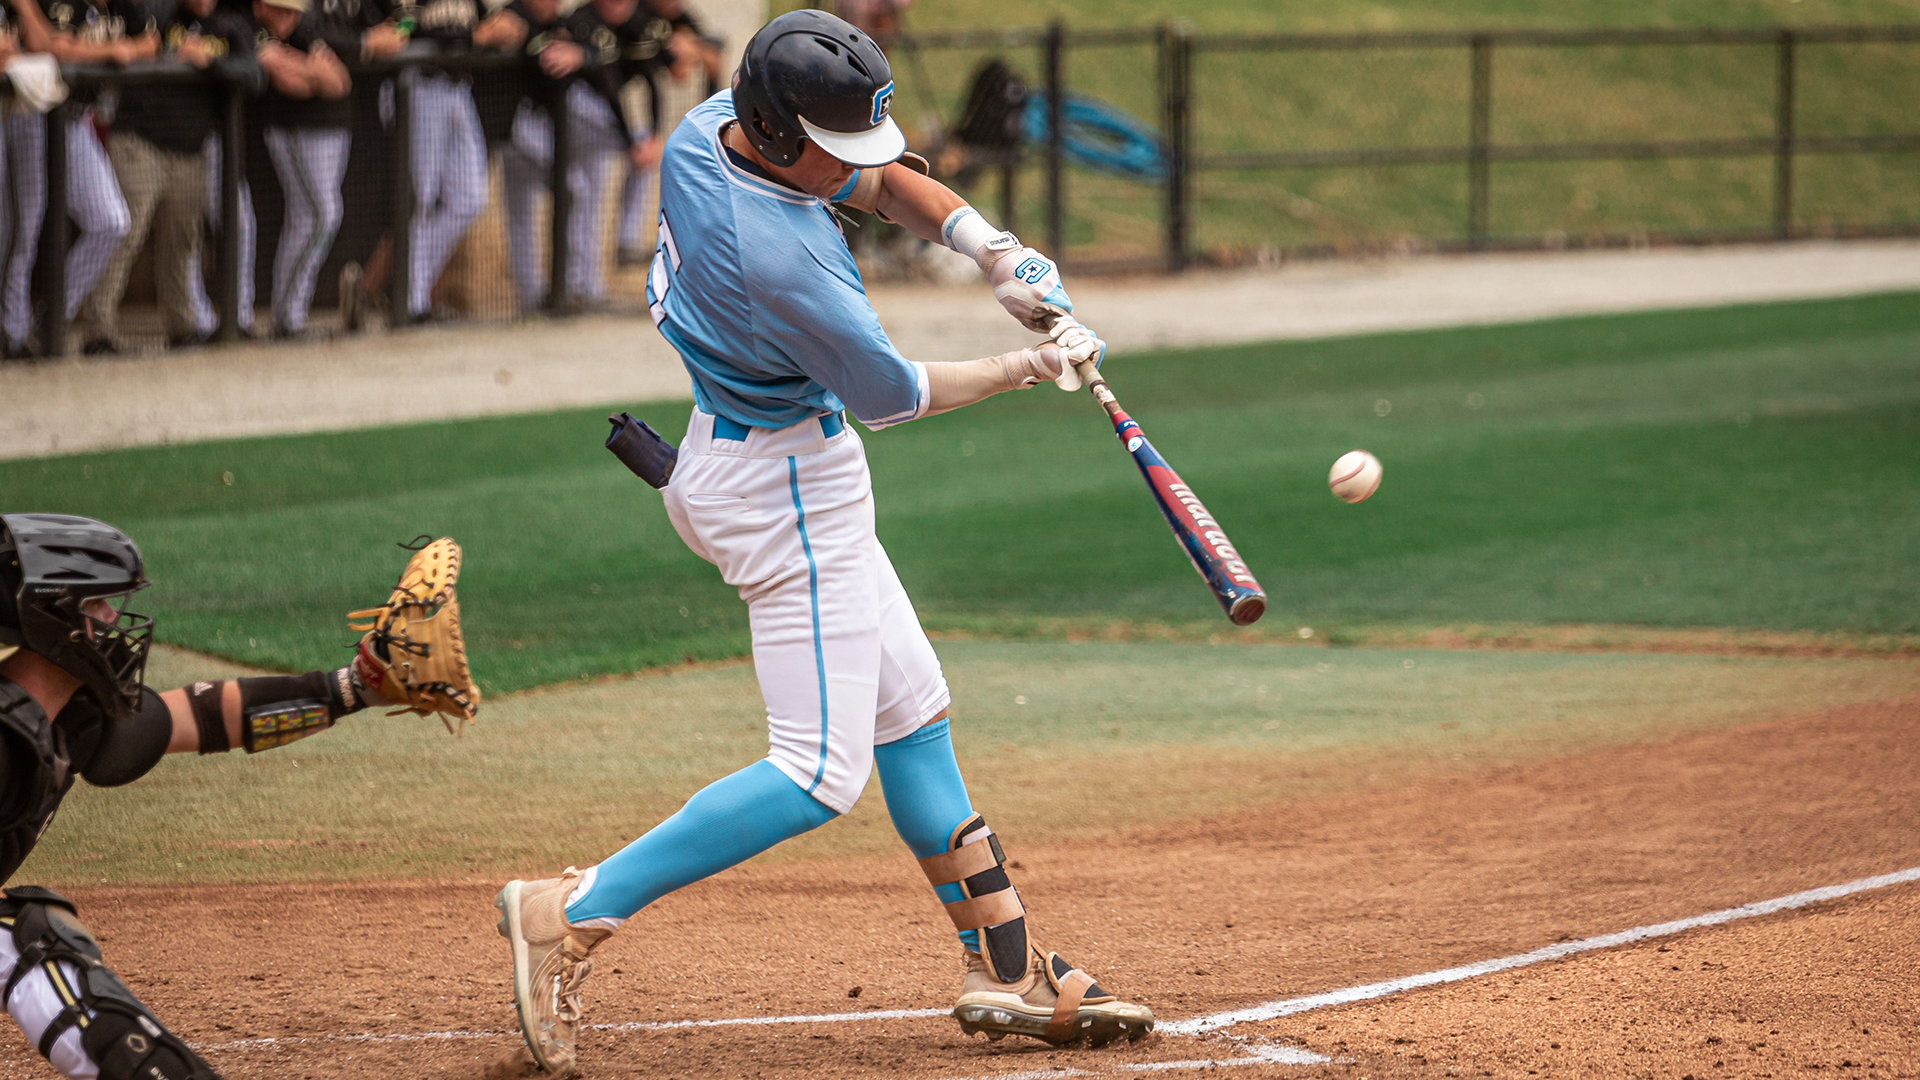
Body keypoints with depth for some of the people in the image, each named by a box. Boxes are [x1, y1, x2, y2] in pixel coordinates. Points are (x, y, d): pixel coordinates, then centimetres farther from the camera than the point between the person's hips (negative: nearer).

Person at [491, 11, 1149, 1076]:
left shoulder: (708, 126, -6)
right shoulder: (783, 265, -32)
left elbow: (886, 184, 8)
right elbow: (890, 393, -17)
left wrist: (996, 251, -6)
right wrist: (1030, 367, -3)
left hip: (730, 459, 10)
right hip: (789, 494, -10)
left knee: (910, 715, 15)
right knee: (822, 771, -7)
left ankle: (1007, 968, 21)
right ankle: (573, 911, -8)